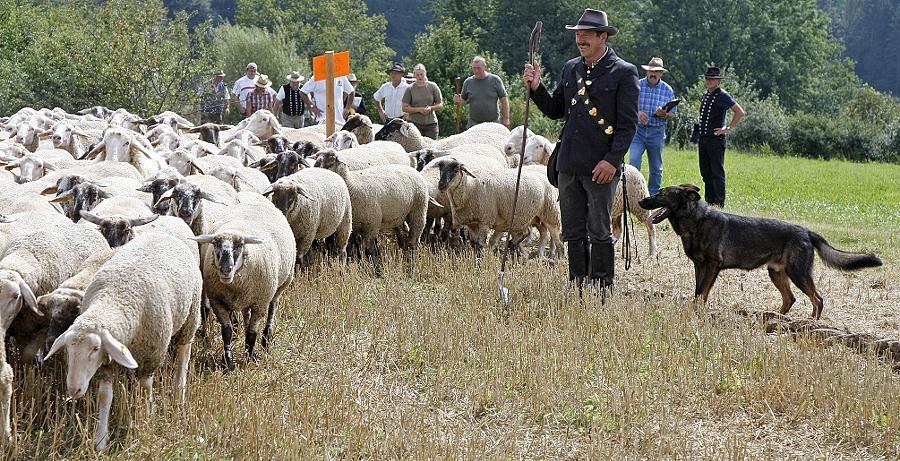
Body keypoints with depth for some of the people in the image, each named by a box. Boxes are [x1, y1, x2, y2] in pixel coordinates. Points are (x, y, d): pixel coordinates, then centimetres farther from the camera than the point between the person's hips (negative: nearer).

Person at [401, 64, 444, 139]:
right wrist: (419, 109, -12)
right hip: (415, 123, -1)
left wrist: (431, 108, -12)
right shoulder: (410, 89, 2)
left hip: (431, 123, 1)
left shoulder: (433, 86, 5)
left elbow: (440, 104, 9)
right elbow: (405, 108, 1)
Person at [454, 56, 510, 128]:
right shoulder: (468, 82, 7)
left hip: (493, 122, -2)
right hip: (473, 124, 2)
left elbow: (504, 99, 1)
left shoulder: (495, 80, 0)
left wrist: (506, 119, -4)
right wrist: (458, 101, -9)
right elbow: (463, 100, 15)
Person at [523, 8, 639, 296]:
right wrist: (536, 88, 1)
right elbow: (555, 111, 17)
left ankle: (602, 294, 6)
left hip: (600, 167, -6)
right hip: (569, 164, 6)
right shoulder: (571, 69, 13)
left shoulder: (623, 73, -5)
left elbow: (628, 124, -8)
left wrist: (612, 160, -16)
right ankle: (578, 291, 17)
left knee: (599, 234, 0)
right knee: (573, 234, 10)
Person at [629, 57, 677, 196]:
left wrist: (664, 114, -16)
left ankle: (654, 196, 17)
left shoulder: (667, 90, 4)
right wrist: (637, 112, -19)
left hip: (657, 132, 1)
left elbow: (672, 115, 6)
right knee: (633, 161, -17)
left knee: (656, 168, 7)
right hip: (638, 130, -1)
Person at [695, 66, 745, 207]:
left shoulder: (723, 96, -10)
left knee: (717, 173, -7)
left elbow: (740, 112, -15)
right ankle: (709, 201, 18)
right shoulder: (705, 95, 15)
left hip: (716, 139, -8)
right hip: (703, 138, 8)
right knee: (705, 172, 11)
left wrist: (728, 128, -13)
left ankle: (719, 204, -7)